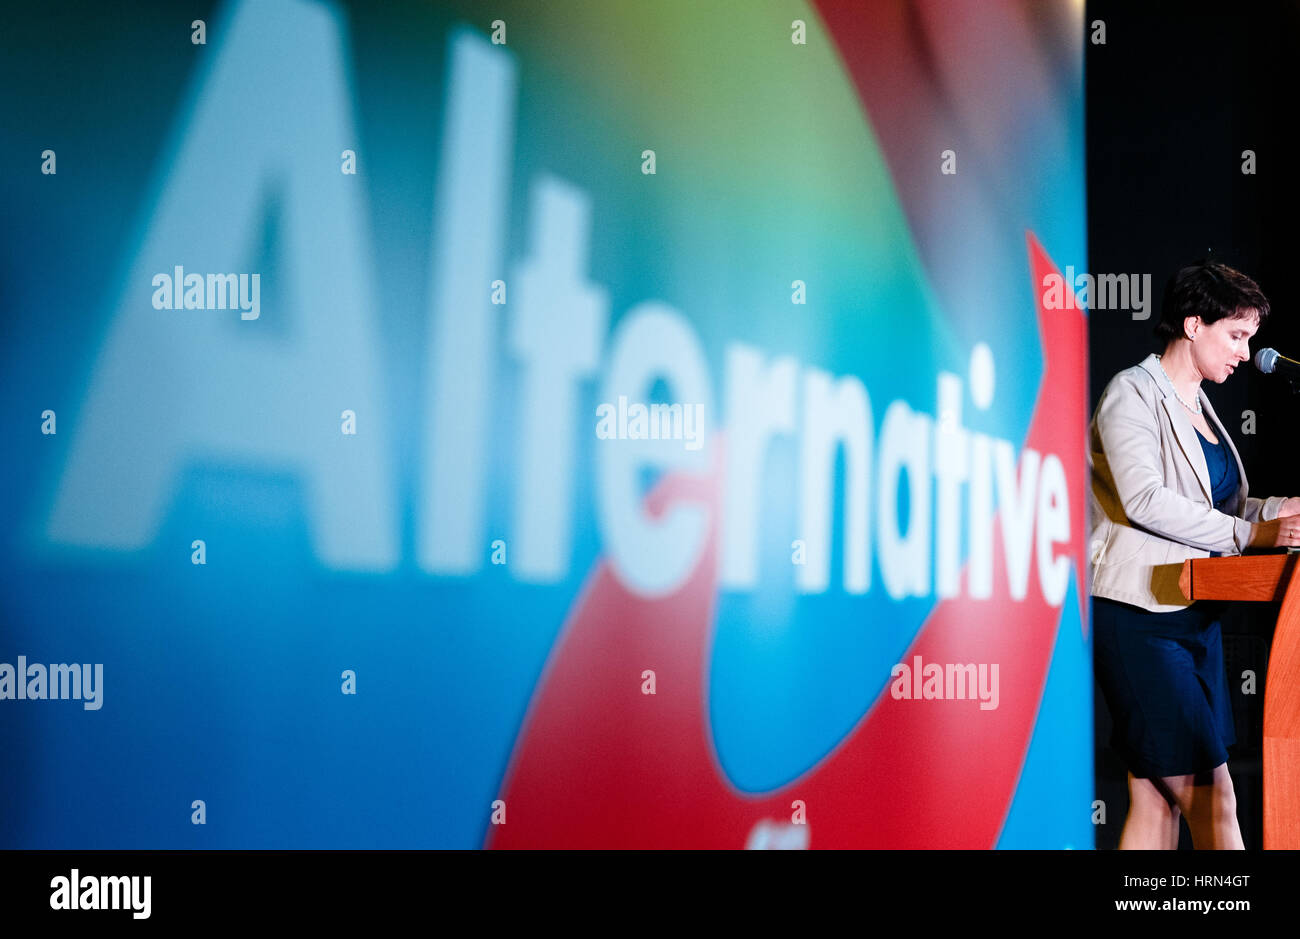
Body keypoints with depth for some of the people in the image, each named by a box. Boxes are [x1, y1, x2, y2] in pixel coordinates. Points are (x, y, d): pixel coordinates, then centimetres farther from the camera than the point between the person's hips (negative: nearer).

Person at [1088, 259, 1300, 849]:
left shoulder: (1198, 407, 19)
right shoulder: (1133, 393, -7)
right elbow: (1144, 500, -20)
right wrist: (1251, 533, -20)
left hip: (1193, 617, 9)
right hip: (1138, 619, -9)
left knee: (1156, 801, 6)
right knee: (1212, 799, -10)